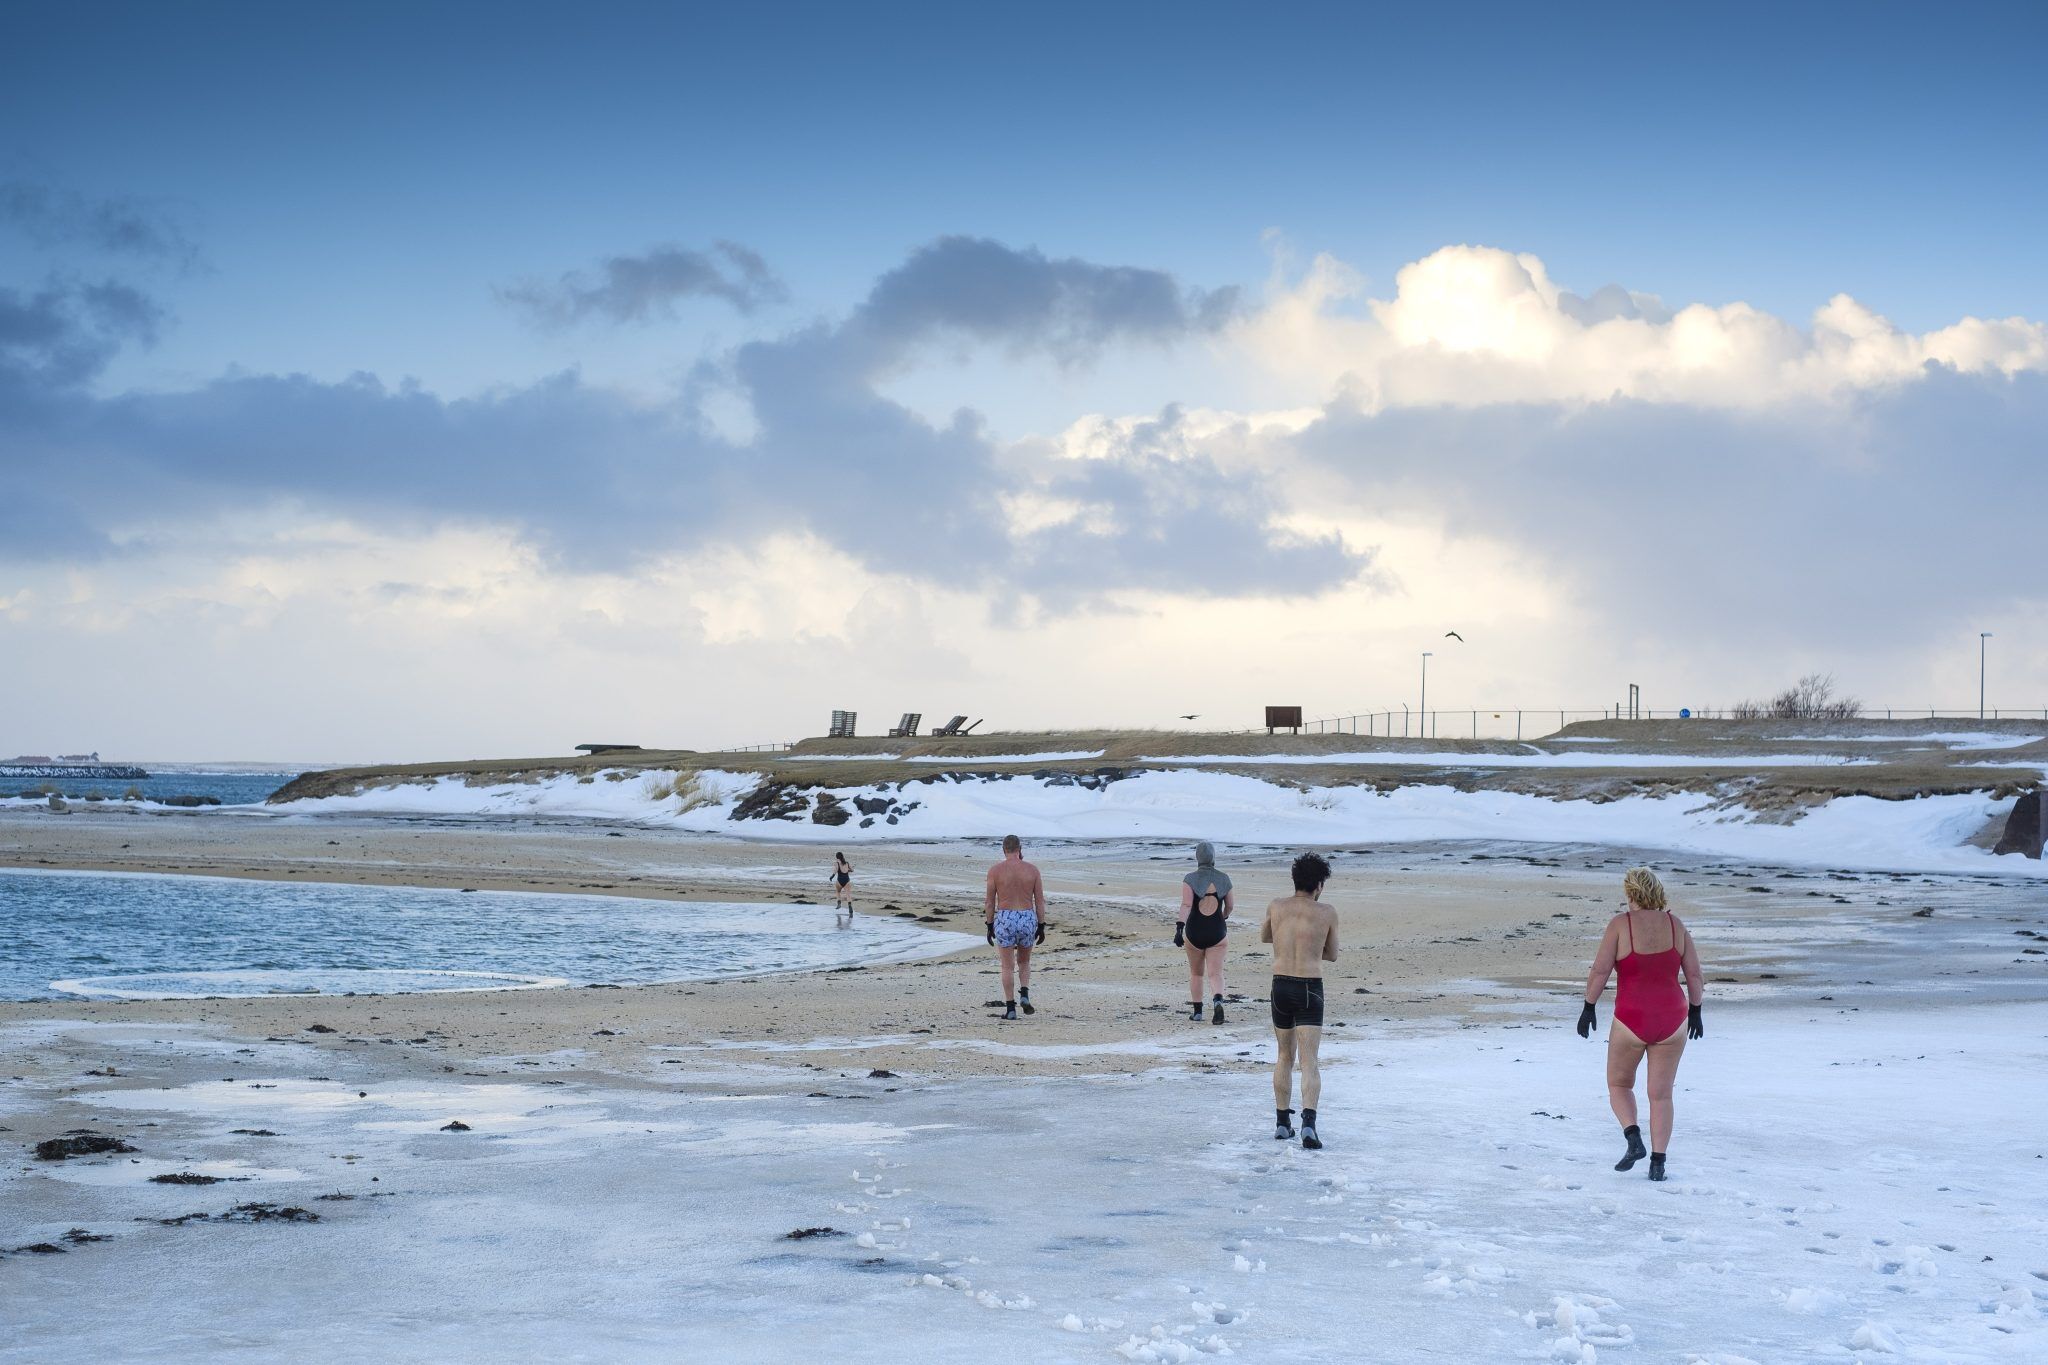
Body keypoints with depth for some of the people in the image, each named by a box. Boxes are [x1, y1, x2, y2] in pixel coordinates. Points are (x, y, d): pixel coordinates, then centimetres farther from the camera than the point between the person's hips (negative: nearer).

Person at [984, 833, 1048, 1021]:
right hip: (1028, 919, 2)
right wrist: (1041, 927, 7)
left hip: (1005, 919, -2)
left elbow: (990, 901, -1)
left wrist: (990, 926, 8)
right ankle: (1024, 995, -2)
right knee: (1024, 962, 20)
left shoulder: (995, 870, -4)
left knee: (1008, 966, 6)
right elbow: (1040, 901, 1)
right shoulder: (1032, 870, 0)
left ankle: (1010, 1008, 3)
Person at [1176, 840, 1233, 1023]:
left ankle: (1197, 1011, 22)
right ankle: (1218, 1000, -28)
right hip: (1217, 931, 1)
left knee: (1196, 973, 17)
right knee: (1216, 973, 0)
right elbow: (1230, 906, 11)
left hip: (1194, 932, -1)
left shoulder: (1190, 879, -8)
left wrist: (1179, 927, -26)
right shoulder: (1223, 879, 1)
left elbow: (1186, 904, -20)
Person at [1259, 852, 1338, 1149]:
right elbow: (1333, 955, 12)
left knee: (1284, 1057, 19)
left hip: (1281, 985, 3)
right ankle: (1308, 1122, -24)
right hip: (1310, 989, -3)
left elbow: (1264, 937, 25)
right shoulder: (1327, 913, -1)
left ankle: (1282, 1122, 23)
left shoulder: (1276, 907, 4)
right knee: (1310, 1062, -6)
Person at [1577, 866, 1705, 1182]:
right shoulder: (1674, 924, 1)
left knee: (1619, 1085, 18)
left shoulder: (1620, 924, -9)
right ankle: (1658, 1162, 4)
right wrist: (1695, 1011, 16)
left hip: (1631, 1021, -3)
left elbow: (1599, 971, -11)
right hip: (1672, 1020, 3)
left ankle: (1633, 1138, -5)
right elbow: (1694, 974, 4)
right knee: (1661, 1094, 12)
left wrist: (1588, 1007, 0)